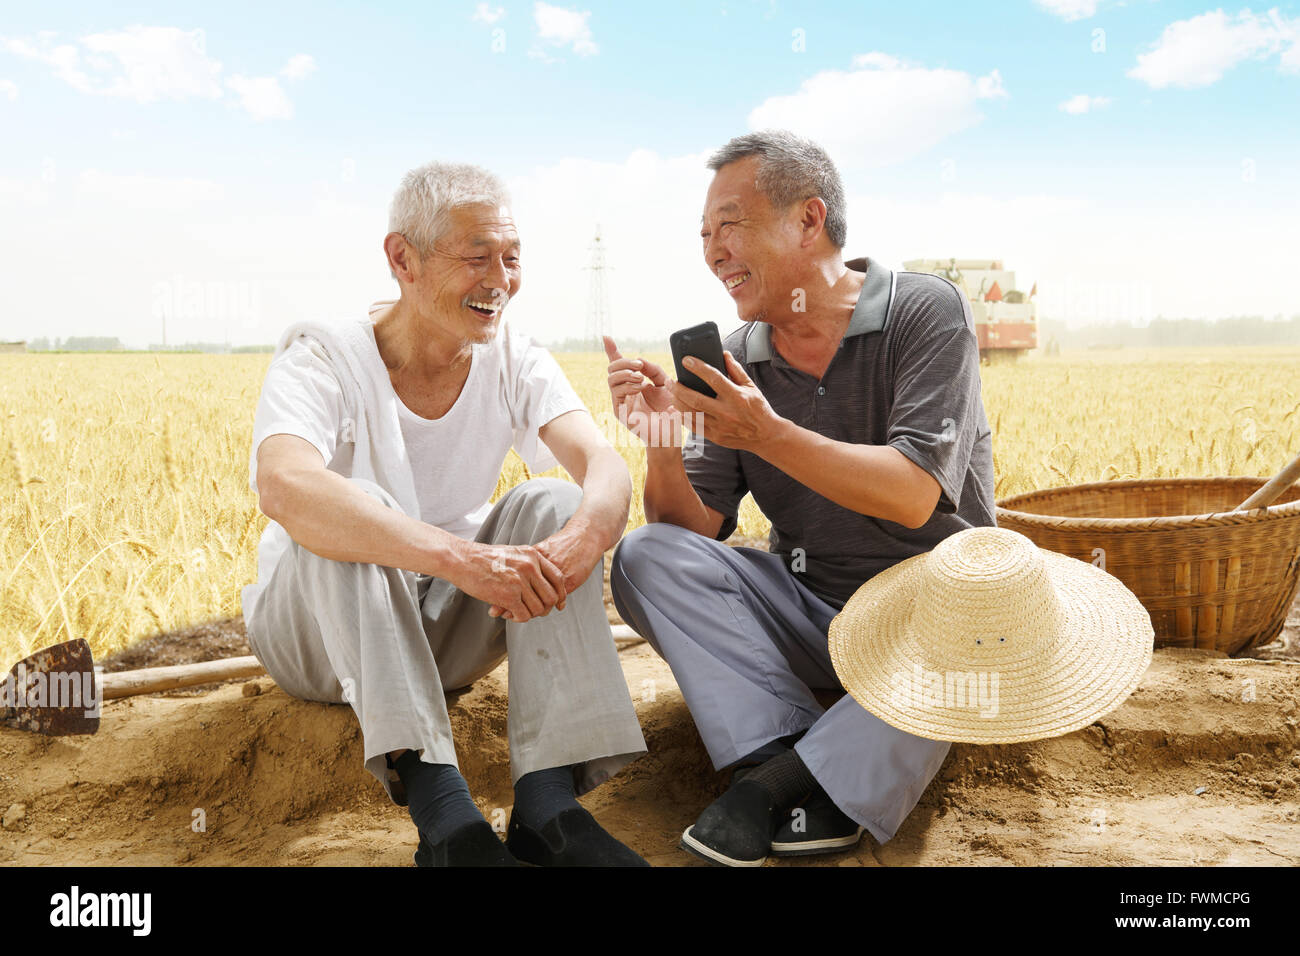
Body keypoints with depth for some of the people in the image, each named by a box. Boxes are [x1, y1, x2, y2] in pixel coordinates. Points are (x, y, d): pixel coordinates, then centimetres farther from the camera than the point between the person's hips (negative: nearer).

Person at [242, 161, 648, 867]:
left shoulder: (515, 361, -6)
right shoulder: (323, 356, -19)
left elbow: (607, 469, -23)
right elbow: (283, 487, -41)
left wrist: (579, 542, -48)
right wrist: (459, 556, -53)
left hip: (445, 629, 3)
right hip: (315, 633, -3)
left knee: (550, 503, -21)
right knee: (348, 519, -33)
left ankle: (547, 797, -30)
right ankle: (439, 807, -39)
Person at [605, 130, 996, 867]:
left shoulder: (925, 312, -11)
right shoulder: (736, 362, 1)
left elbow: (913, 497, -23)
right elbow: (695, 531, -5)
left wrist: (769, 434, -32)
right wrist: (661, 445, -24)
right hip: (808, 614, 4)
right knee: (646, 557, -17)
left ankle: (777, 779, -22)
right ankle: (812, 770, -25)